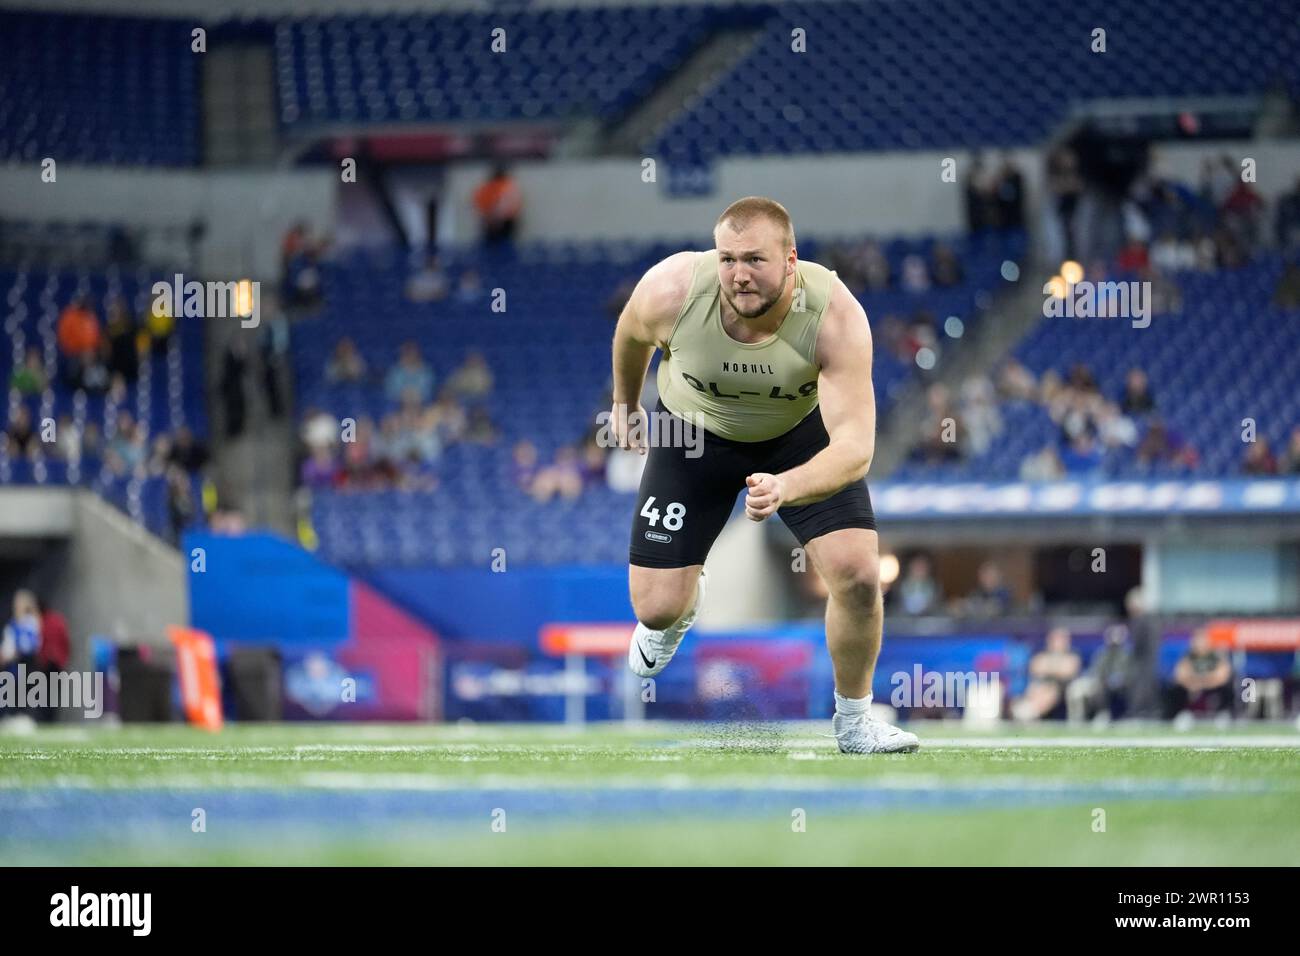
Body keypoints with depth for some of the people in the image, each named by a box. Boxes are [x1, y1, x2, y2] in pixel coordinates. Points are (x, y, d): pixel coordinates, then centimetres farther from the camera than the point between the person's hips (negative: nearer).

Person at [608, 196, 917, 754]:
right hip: (693, 430, 1)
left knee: (858, 575, -19)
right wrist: (625, 403, 13)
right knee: (655, 606, -3)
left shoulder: (836, 316, -37)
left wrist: (786, 488, -60)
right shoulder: (671, 290, -32)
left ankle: (854, 719, 8)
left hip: (802, 431, -1)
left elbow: (855, 447, -42)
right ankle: (685, 604, 38)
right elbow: (632, 333, -5)